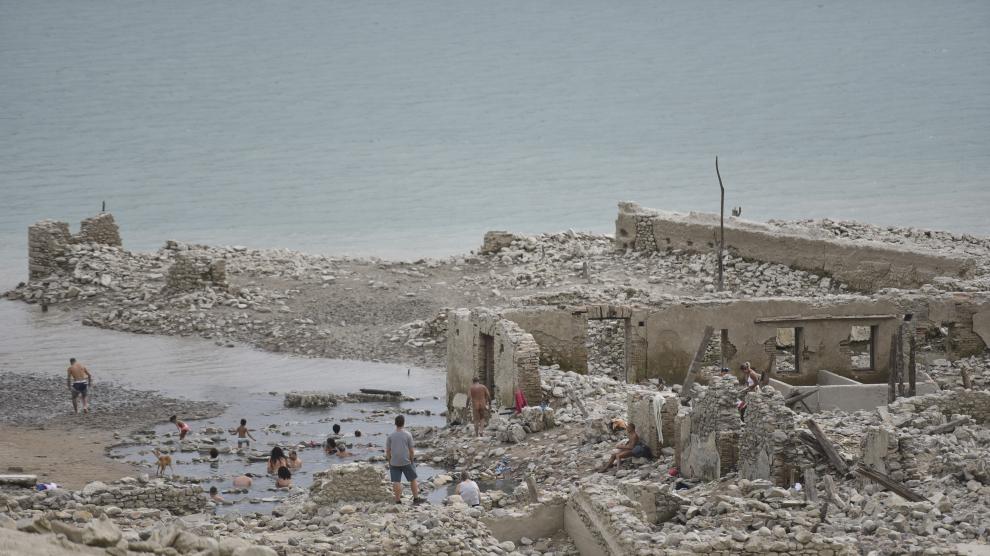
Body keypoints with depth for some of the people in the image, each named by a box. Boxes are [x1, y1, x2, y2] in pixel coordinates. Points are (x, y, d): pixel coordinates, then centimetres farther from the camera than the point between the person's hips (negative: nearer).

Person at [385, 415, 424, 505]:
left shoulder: (390, 436, -3)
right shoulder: (408, 435, -7)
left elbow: (387, 451, -1)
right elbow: (411, 450, -6)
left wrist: (389, 462, 9)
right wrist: (412, 461, 5)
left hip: (394, 463, 1)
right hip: (406, 462, -1)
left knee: (396, 482, 3)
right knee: (413, 479, 13)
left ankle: (398, 500, 3)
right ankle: (416, 498, 18)